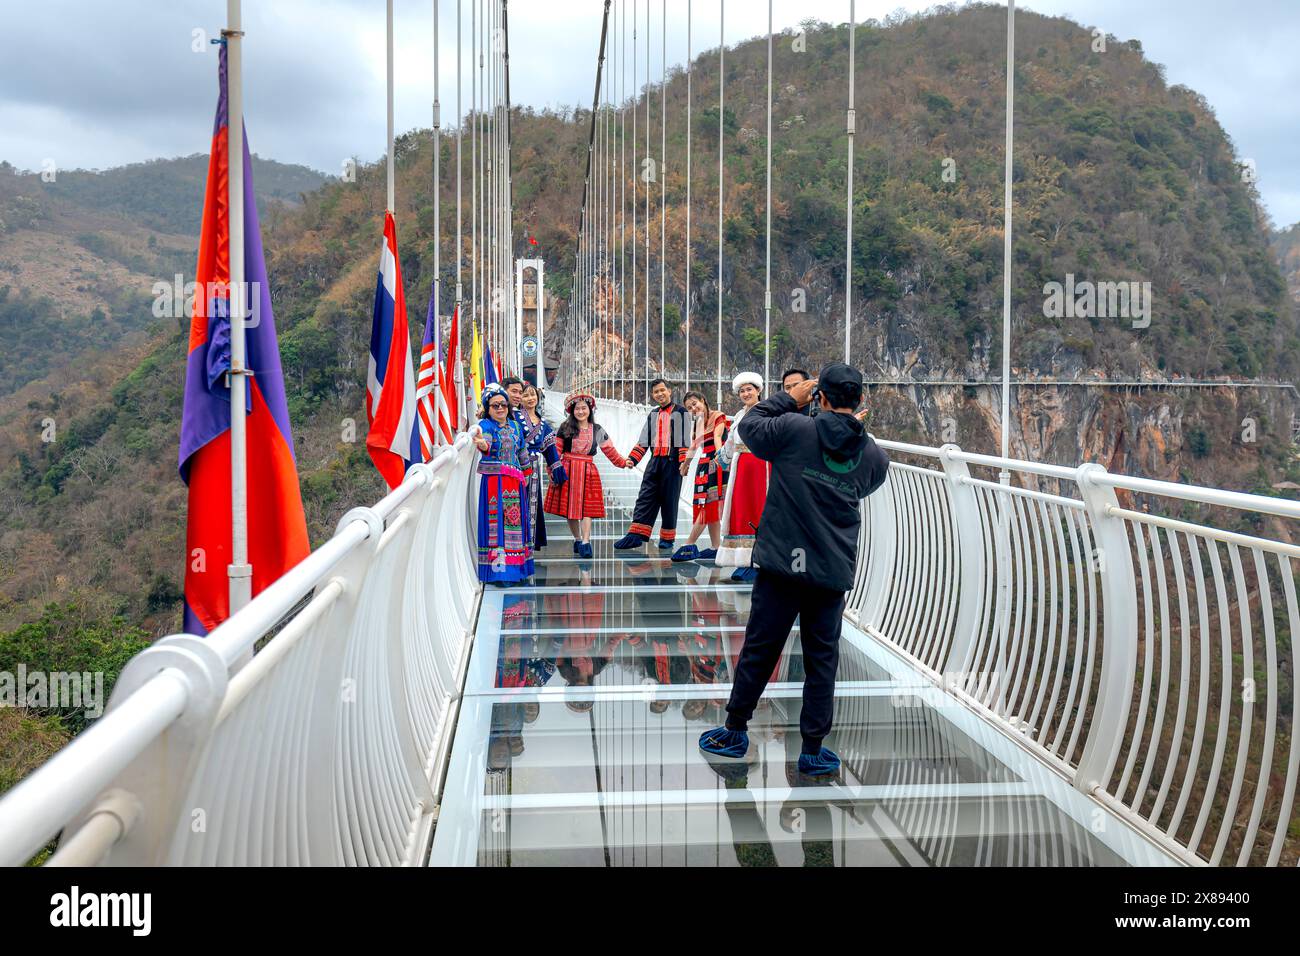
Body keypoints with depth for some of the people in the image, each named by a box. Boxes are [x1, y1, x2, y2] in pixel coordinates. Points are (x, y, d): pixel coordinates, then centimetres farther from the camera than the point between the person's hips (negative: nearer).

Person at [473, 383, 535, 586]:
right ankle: (498, 570, -8)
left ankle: (516, 569, 14)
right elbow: (486, 442, -25)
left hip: (515, 482, 6)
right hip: (494, 480, -6)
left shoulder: (515, 426, 14)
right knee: (497, 522, -8)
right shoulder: (486, 425, -3)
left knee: (516, 521, 7)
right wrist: (483, 445, -48)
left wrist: (525, 474, 19)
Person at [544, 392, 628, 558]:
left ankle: (585, 542, -15)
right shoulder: (565, 428, 3)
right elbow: (556, 451, 0)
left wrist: (623, 462, -1)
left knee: (587, 508, -9)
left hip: (588, 472, 0)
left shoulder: (597, 430, 9)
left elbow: (610, 450, 10)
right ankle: (577, 540, 18)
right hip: (567, 471, 0)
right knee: (570, 507, 3)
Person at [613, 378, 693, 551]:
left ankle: (667, 537, 11)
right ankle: (636, 535, -8)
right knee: (645, 497, -4)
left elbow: (685, 440, -5)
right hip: (655, 461, 5)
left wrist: (684, 462, -15)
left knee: (669, 500, 1)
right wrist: (632, 459, 7)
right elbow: (643, 441, 19)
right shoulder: (653, 415, 18)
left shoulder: (681, 412, 1)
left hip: (672, 462, -5)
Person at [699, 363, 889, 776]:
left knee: (759, 649, 10)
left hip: (782, 564, -2)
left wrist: (790, 398, 12)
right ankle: (812, 750, 17)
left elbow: (749, 425, 4)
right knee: (822, 659, 11)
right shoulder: (873, 455, 3)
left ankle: (735, 732, 23)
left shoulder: (796, 429, -9)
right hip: (834, 572, 2)